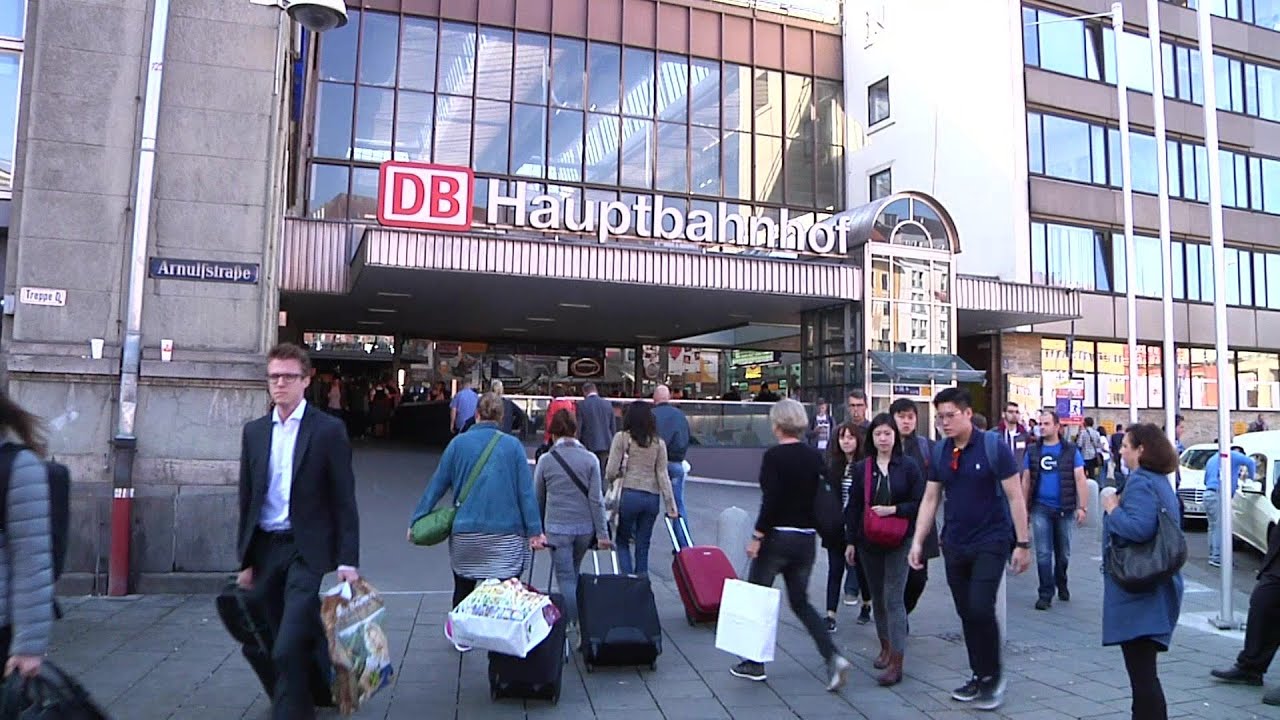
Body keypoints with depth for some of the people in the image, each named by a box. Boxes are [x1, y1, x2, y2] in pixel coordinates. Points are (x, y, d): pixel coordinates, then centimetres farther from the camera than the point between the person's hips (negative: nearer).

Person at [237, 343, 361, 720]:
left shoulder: (329, 430, -5)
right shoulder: (254, 431, 9)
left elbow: (344, 501, -6)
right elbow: (247, 499, 13)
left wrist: (347, 560, -11)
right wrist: (246, 559, 11)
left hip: (308, 551, -5)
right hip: (266, 550, 5)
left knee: (289, 649, -12)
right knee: (284, 648, 14)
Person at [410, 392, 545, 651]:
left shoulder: (458, 443, 0)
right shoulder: (513, 445, -3)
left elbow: (437, 484, 3)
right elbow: (526, 490, -5)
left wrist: (417, 520, 11)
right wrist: (535, 531, -3)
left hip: (465, 531, 2)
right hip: (506, 533, -2)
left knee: (464, 586, 21)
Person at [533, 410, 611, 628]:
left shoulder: (545, 460, -3)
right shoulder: (590, 459, -2)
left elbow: (538, 499, 7)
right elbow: (596, 499, -4)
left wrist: (537, 529, 20)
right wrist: (602, 534, -1)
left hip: (557, 527, -3)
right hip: (585, 527, 3)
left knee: (565, 577, 3)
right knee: (573, 573, 21)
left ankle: (574, 624, -3)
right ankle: (579, 622, 28)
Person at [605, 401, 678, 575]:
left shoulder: (622, 437, -3)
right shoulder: (659, 442, 5)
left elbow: (611, 471, -7)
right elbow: (663, 476, 2)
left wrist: (612, 481, 16)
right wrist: (671, 506, 4)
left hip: (628, 494, -3)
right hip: (652, 498, 3)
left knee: (622, 541, 13)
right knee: (643, 546, 12)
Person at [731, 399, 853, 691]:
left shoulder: (773, 456, -14)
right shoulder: (815, 457, 4)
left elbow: (770, 501, -20)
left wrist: (757, 536, -14)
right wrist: (812, 526, 17)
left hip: (777, 536, -6)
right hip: (806, 539, 6)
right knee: (800, 602, 16)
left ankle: (754, 664, 19)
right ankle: (833, 657, 0)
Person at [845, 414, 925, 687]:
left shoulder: (908, 466, -4)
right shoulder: (863, 468, 4)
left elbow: (920, 503, -2)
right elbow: (853, 506, 7)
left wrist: (893, 509, -16)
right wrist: (851, 541, 7)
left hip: (898, 541, -3)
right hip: (868, 541, 4)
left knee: (894, 598, -7)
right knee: (877, 597, 14)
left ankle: (896, 662, -4)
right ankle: (886, 646, 32)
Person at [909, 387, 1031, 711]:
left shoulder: (993, 447, -11)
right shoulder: (939, 451, 3)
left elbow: (1014, 496, -8)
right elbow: (930, 499, 8)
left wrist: (1023, 543, -9)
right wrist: (918, 541, 3)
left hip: (990, 542, -5)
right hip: (954, 545, 5)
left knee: (980, 608, -13)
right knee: (966, 613, 10)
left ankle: (993, 676, 8)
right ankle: (979, 676, 25)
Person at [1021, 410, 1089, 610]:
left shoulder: (1071, 451, -1)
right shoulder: (1033, 451, 4)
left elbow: (1080, 480, -4)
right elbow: (1026, 481, 7)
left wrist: (1082, 507, -11)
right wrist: (1024, 508, 4)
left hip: (1064, 509, 0)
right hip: (1041, 508, 0)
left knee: (1063, 552, 14)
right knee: (1043, 553, -2)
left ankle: (1061, 584, 36)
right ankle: (1046, 593, 4)